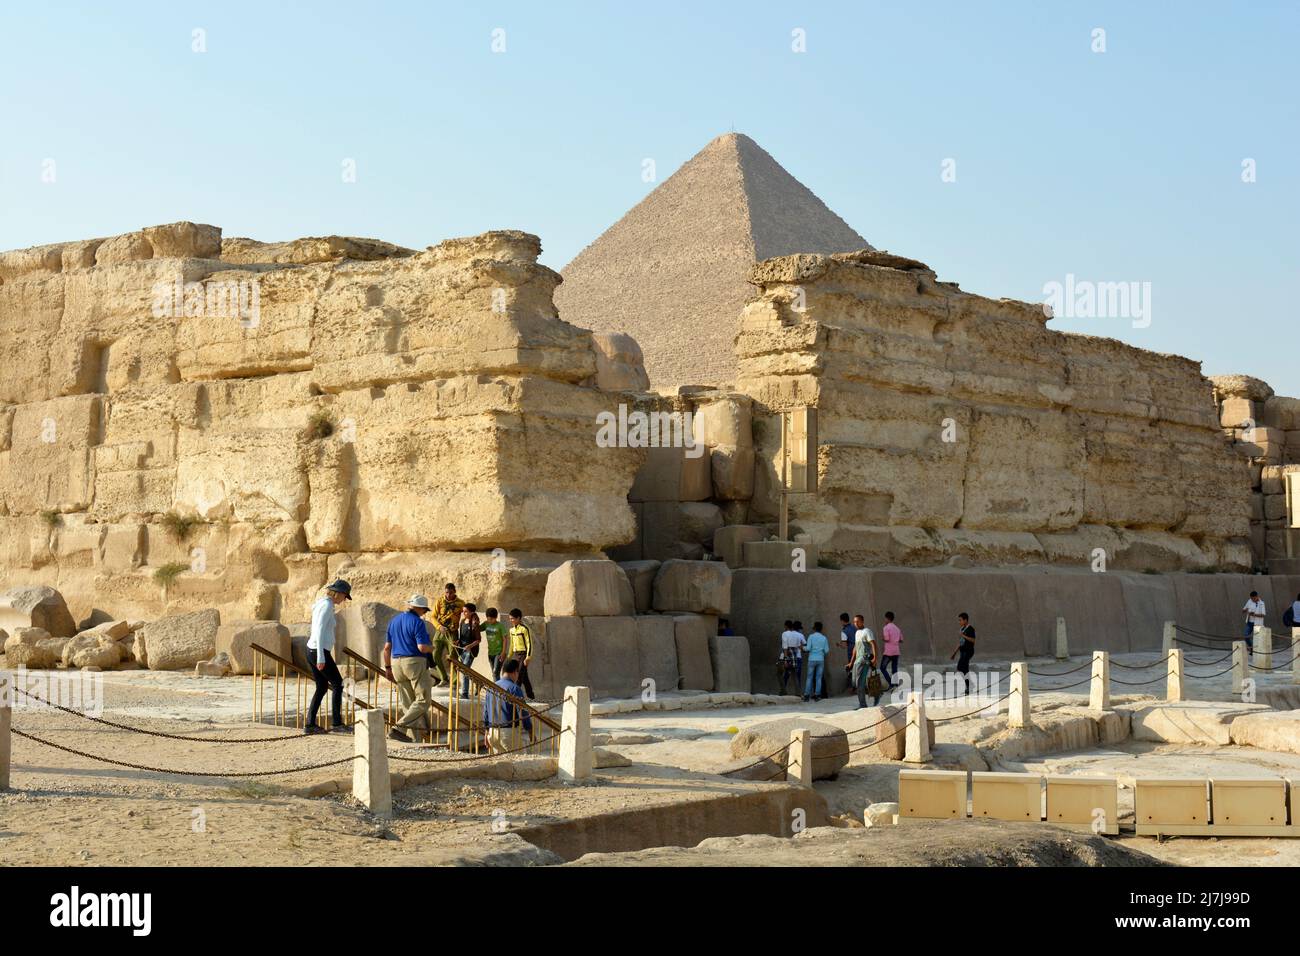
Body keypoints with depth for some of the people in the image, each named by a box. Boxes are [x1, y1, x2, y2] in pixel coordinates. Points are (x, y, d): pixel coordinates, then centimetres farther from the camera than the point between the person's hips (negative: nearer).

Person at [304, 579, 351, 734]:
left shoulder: (320, 603, 14)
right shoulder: (327, 605, -16)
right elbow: (319, 631, -22)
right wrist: (321, 657, -24)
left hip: (312, 651, 9)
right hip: (320, 652, -9)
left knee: (322, 687, 14)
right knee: (338, 684, 3)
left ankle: (309, 724, 10)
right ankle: (337, 722, 5)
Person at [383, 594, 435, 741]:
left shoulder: (393, 621, 14)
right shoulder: (417, 622, -9)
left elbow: (387, 648, 14)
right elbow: (422, 647, -17)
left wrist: (387, 667, 20)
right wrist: (432, 647, 4)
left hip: (397, 663, 8)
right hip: (415, 663, -8)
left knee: (407, 703, 10)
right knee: (423, 700, -4)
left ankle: (414, 738, 8)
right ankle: (399, 727, -16)